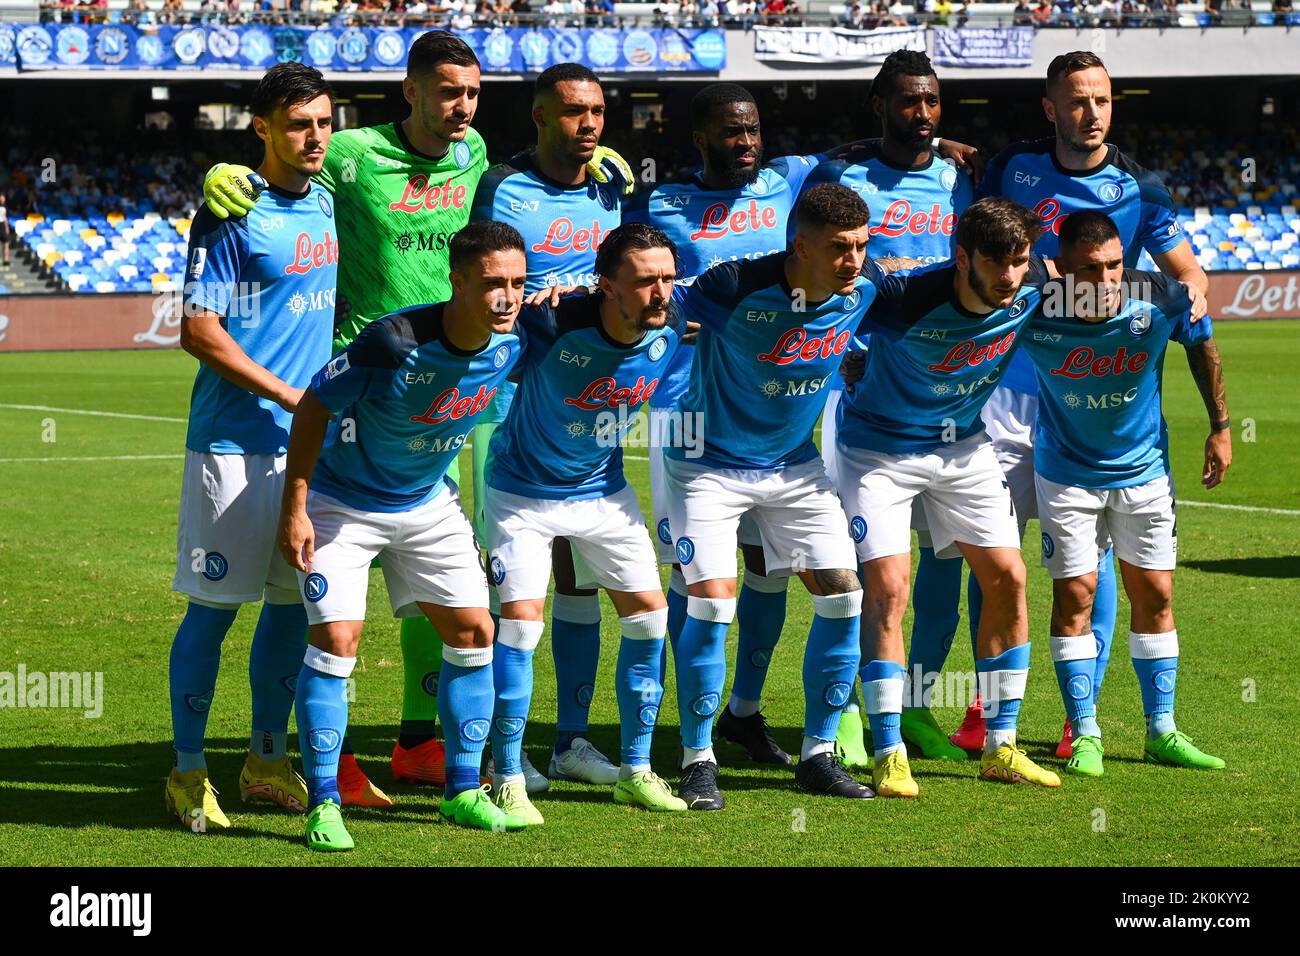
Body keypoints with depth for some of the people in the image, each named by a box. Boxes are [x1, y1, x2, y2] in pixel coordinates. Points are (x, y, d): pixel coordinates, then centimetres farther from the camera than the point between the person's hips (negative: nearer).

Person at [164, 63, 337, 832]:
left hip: (311, 439, 7)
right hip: (236, 442, -7)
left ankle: (267, 760, 23)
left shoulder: (325, 203, 11)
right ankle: (189, 772, 6)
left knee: (293, 602, 12)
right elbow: (200, 332, -14)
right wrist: (290, 395, -15)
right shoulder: (232, 215, -11)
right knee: (215, 606, -2)